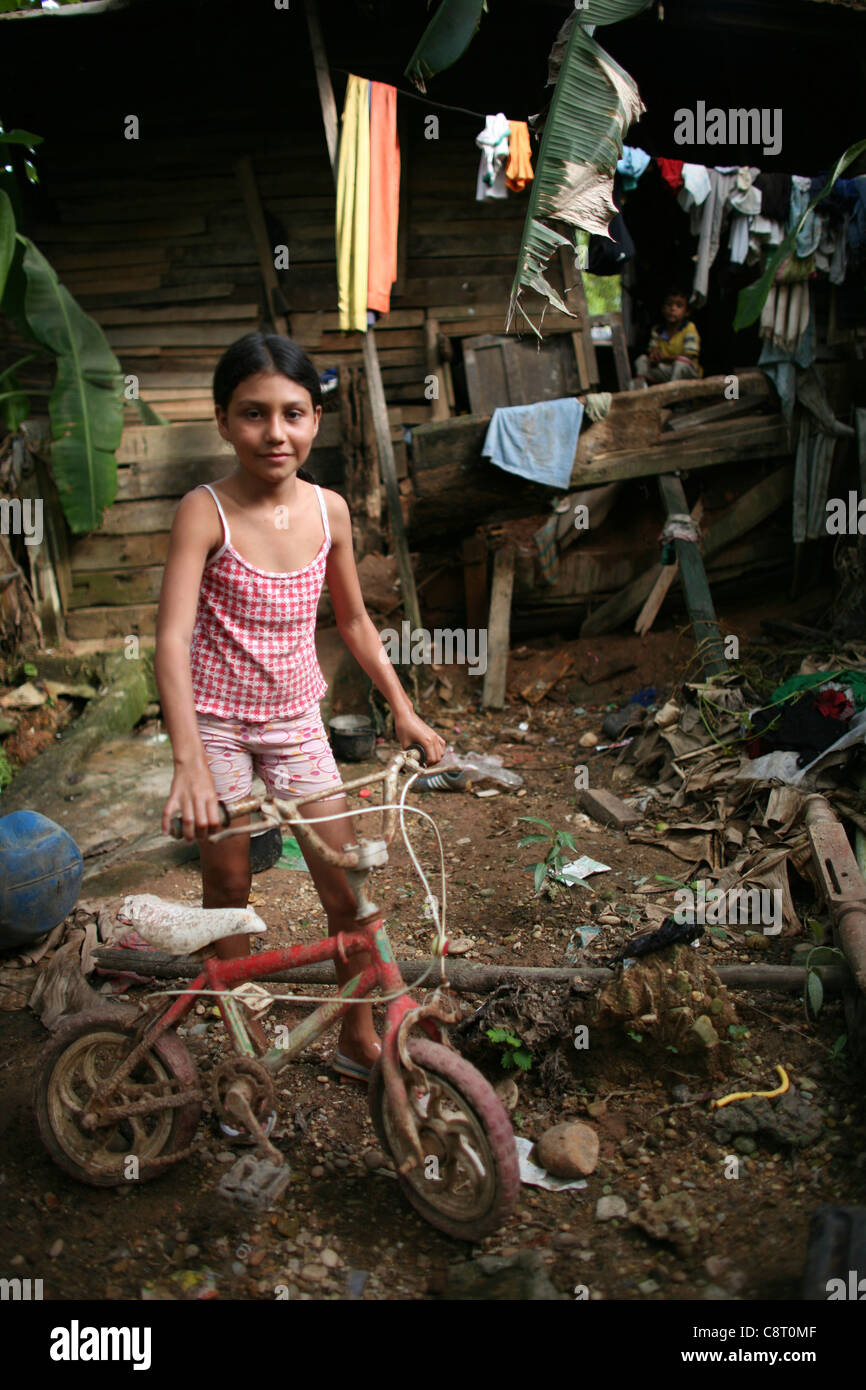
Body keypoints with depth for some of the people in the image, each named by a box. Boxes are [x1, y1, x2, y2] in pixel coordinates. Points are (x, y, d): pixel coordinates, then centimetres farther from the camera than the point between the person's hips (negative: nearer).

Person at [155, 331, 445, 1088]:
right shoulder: (205, 513, -17)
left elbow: (353, 619, 9)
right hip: (217, 721, -3)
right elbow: (172, 639, -25)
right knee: (228, 887, 10)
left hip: (297, 719, 3)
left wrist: (403, 709, 8)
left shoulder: (330, 510, -5)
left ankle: (361, 1037, 24)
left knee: (347, 890, 5)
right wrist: (189, 762, -35)